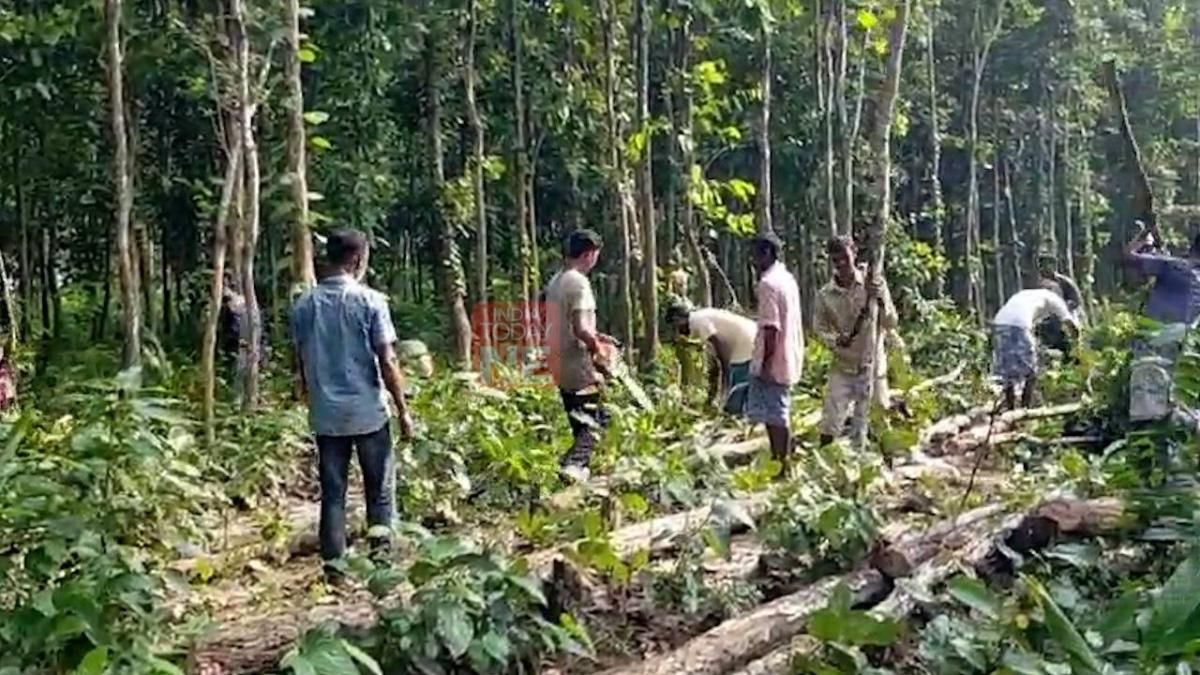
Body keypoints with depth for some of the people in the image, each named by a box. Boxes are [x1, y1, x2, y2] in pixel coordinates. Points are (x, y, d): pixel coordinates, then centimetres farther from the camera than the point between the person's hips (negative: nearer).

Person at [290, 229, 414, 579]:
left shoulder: (304, 304, 3)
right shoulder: (370, 300, -10)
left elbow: (301, 363, 9)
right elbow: (387, 363, -11)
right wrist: (403, 410, -2)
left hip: (325, 415, 3)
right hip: (369, 412, -3)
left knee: (332, 493, 10)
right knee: (380, 490, 10)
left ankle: (334, 567, 12)